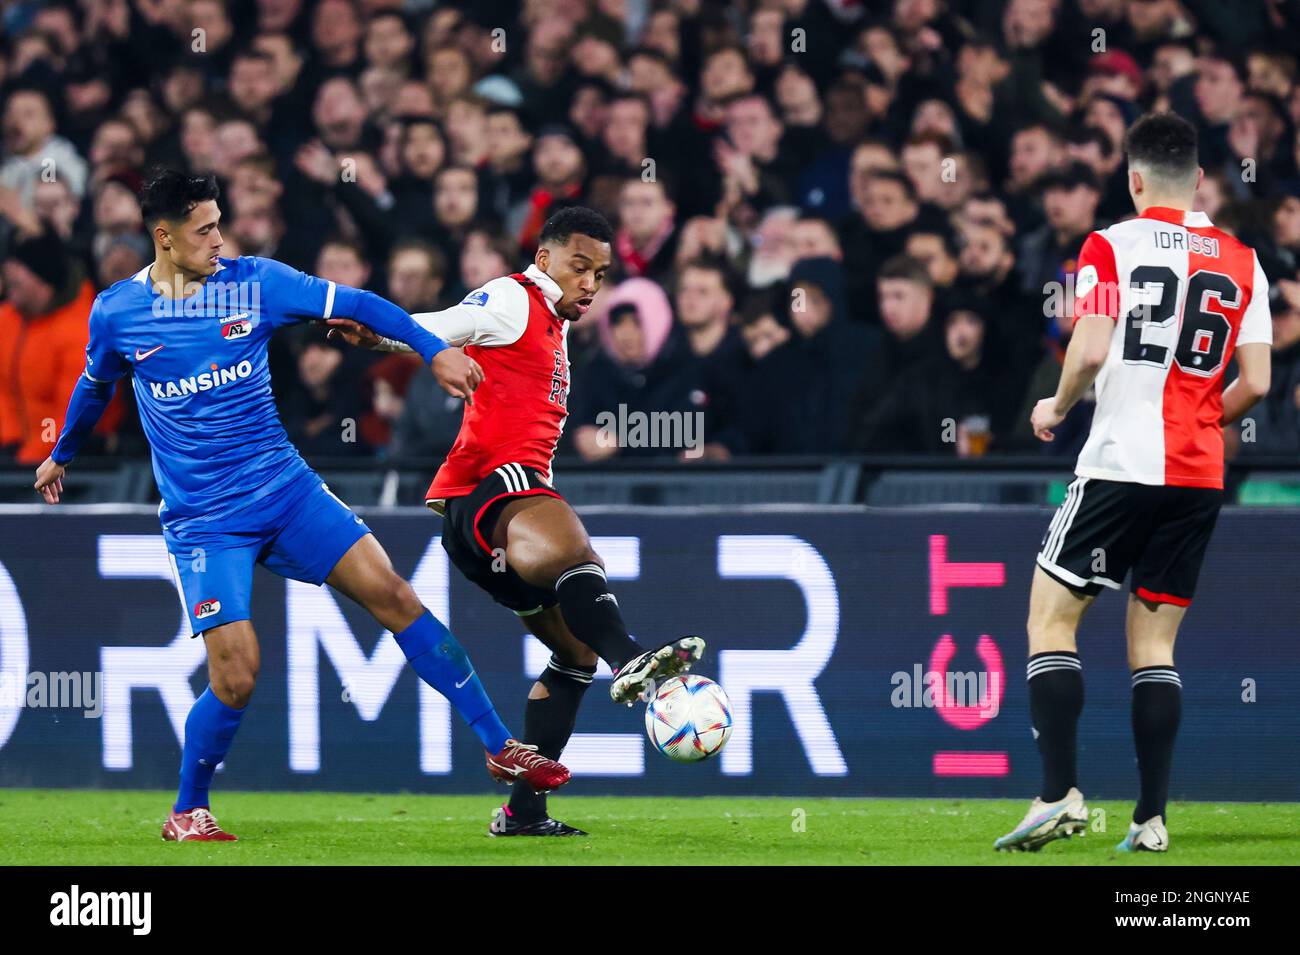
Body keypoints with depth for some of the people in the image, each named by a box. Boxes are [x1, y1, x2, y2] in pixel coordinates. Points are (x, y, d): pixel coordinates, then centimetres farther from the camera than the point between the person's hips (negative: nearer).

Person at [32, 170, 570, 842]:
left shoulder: (254, 282, -3)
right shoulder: (116, 313, -3)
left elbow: (354, 305, 1)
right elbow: (94, 386, 18)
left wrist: (434, 351, -9)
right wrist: (61, 455, 34)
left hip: (287, 493, 2)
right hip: (203, 525, -2)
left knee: (393, 596, -8)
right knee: (236, 675, -16)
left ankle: (499, 748, -1)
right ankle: (187, 813, 8)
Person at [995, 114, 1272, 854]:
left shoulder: (1111, 247, -3)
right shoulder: (1243, 263, 8)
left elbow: (1090, 353, -15)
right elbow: (1256, 383, 4)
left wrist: (1057, 407, 5)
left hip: (1123, 463, -4)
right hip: (1200, 477, 4)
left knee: (1052, 618, 4)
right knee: (1156, 644, 9)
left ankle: (1061, 794, -9)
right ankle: (1152, 818, 2)